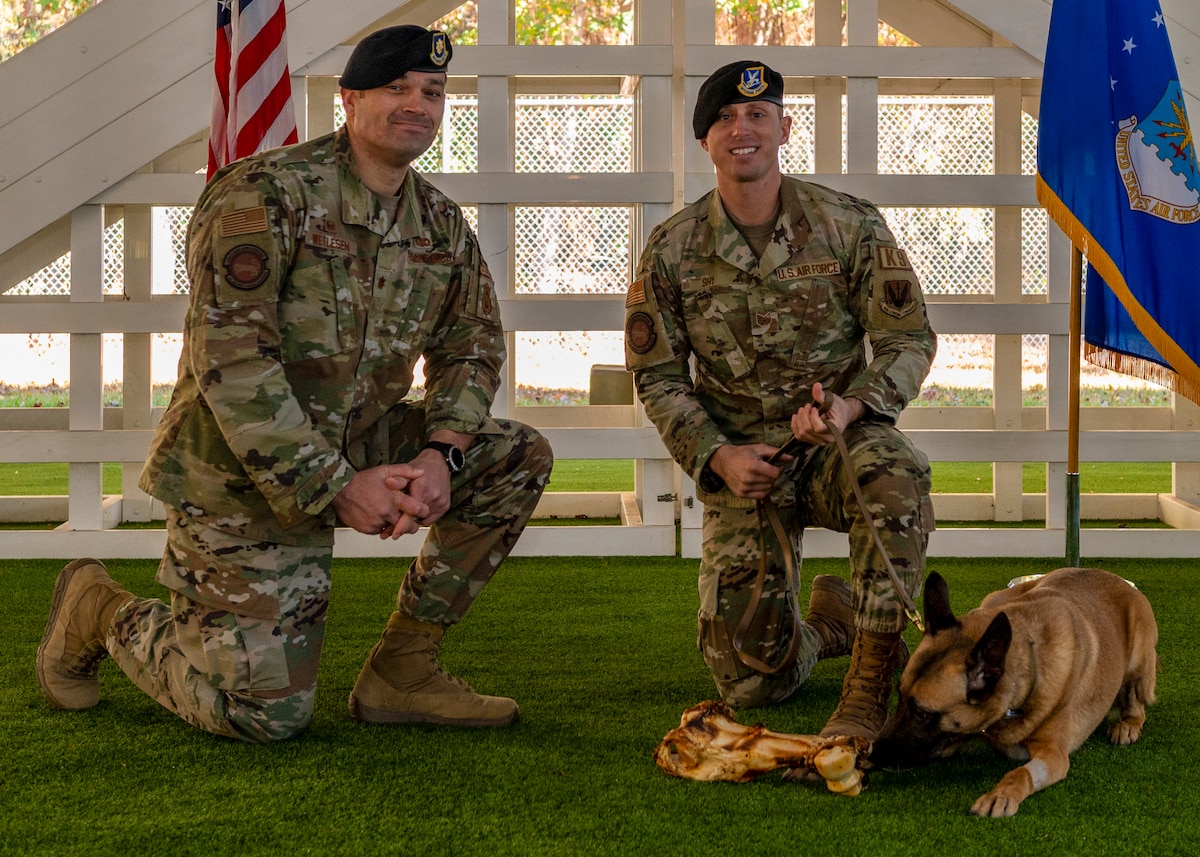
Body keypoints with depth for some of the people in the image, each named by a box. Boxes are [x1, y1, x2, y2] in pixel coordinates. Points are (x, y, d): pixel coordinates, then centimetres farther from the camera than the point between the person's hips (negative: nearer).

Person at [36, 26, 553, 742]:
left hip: (355, 445, 7)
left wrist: (440, 454, -14)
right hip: (243, 474, -7)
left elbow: (473, 343, 7)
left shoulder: (441, 222, 4)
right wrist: (336, 487, -28)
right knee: (265, 715, -7)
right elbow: (230, 363, -25)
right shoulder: (264, 195, -19)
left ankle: (402, 669, 1)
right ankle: (101, 612, 20)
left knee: (518, 457, -8)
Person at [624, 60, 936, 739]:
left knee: (896, 479, -41)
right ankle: (830, 622, 31)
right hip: (743, 460, 1)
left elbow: (910, 340, -5)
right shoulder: (673, 250, -3)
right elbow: (658, 377, 4)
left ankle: (870, 693, -30)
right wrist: (717, 456, -12)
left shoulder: (850, 225, -7)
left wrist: (849, 408, -25)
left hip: (841, 435, -1)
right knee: (750, 682, -6)